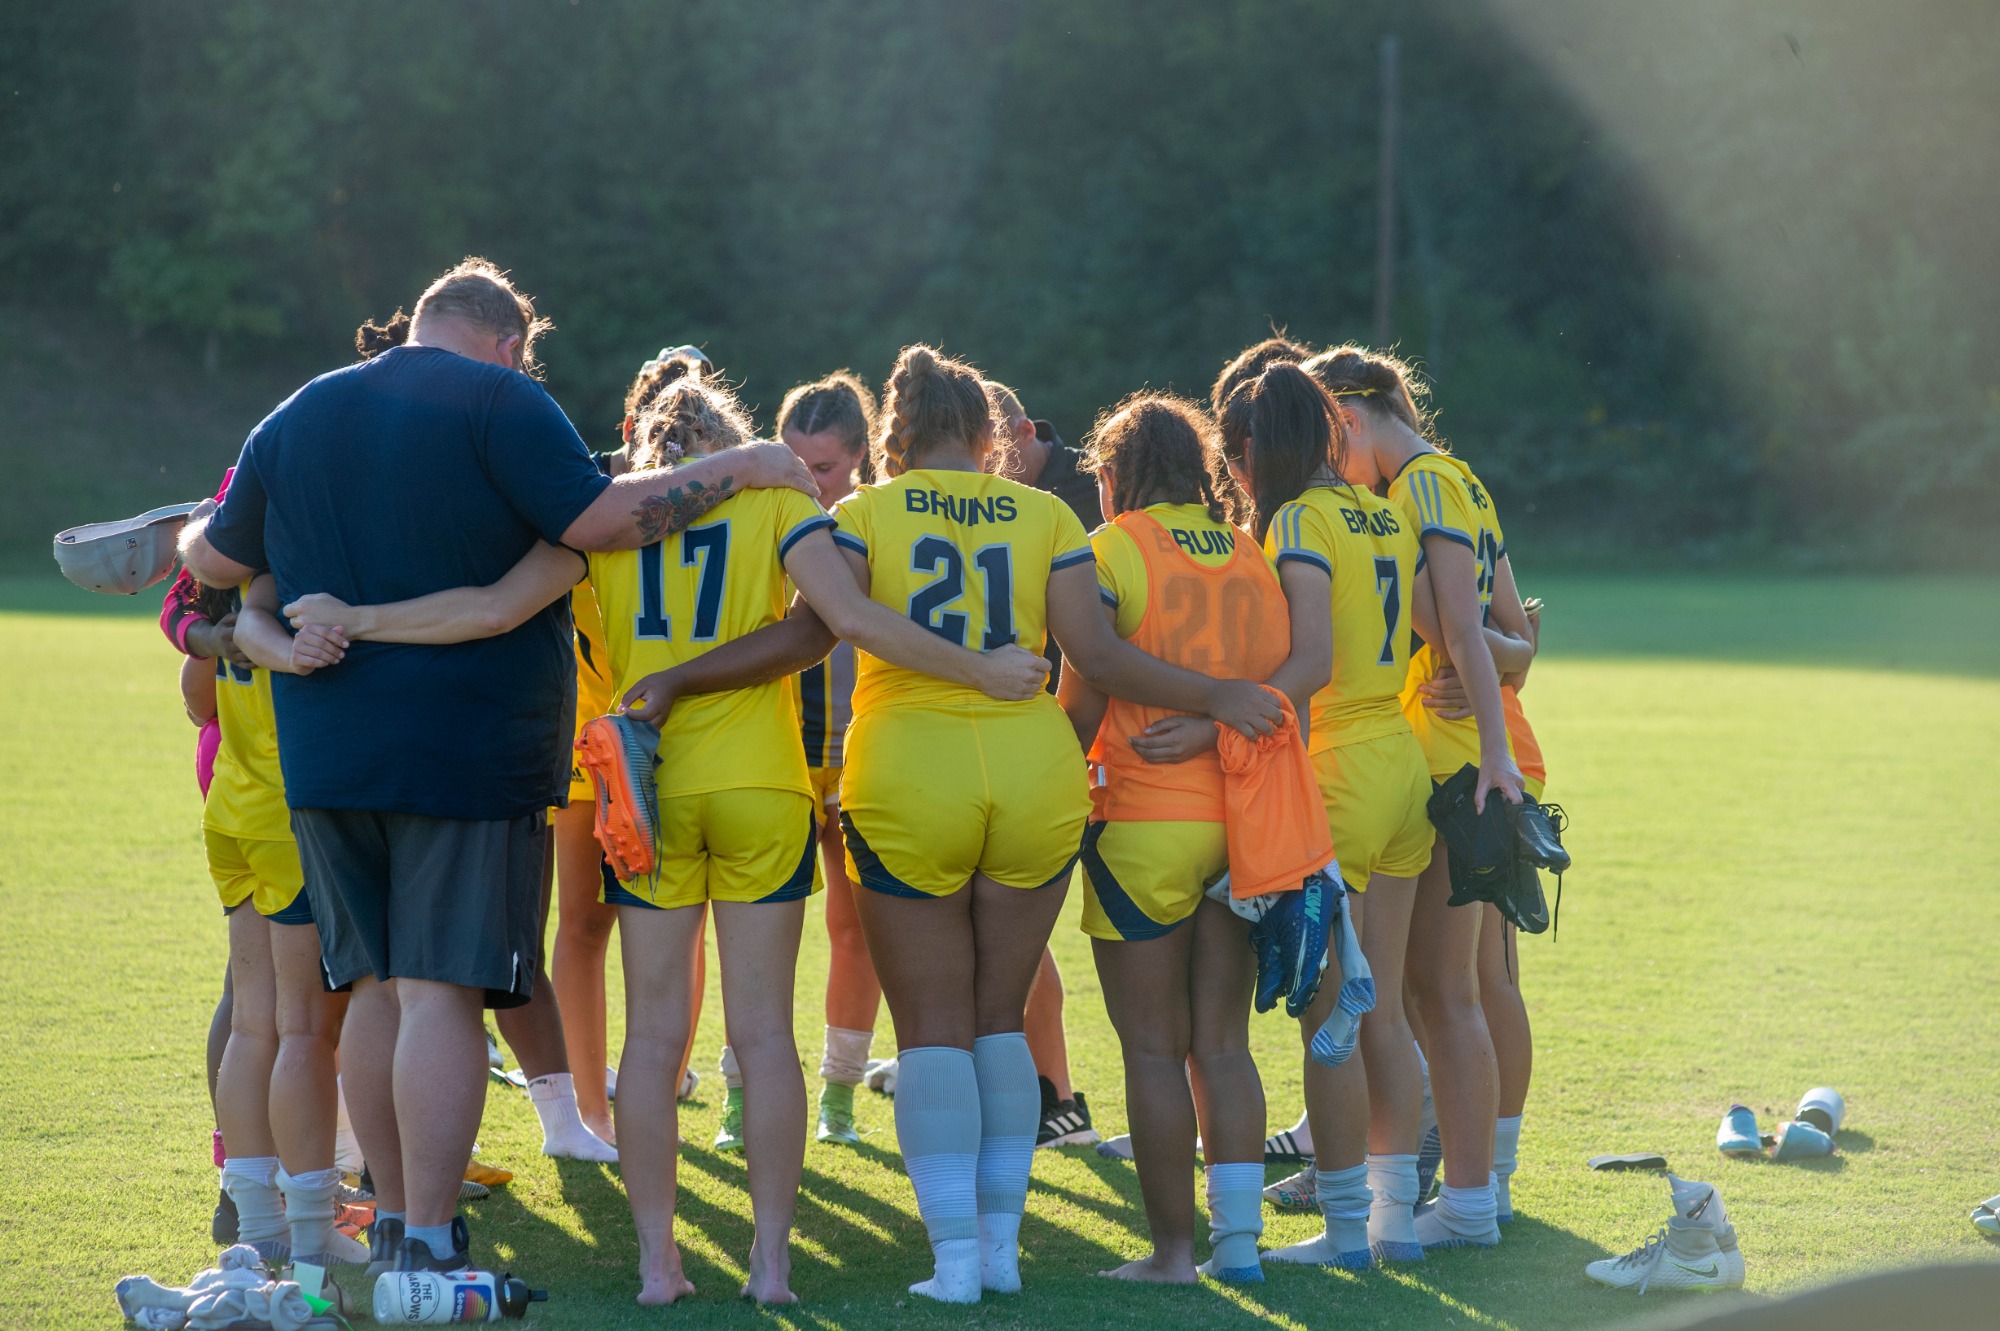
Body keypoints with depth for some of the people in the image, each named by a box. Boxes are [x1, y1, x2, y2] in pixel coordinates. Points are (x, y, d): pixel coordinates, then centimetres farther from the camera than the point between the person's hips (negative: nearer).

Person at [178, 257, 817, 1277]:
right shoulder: (500, 402, -6)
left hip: (327, 759, 6)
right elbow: (595, 518, -16)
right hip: (470, 755, -6)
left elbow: (220, 561, 21)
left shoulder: (295, 418, 13)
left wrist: (189, 537, 44)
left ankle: (393, 1221, 22)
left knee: (377, 987, 15)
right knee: (440, 994, -6)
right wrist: (736, 470, -8)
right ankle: (425, 1249, -8)